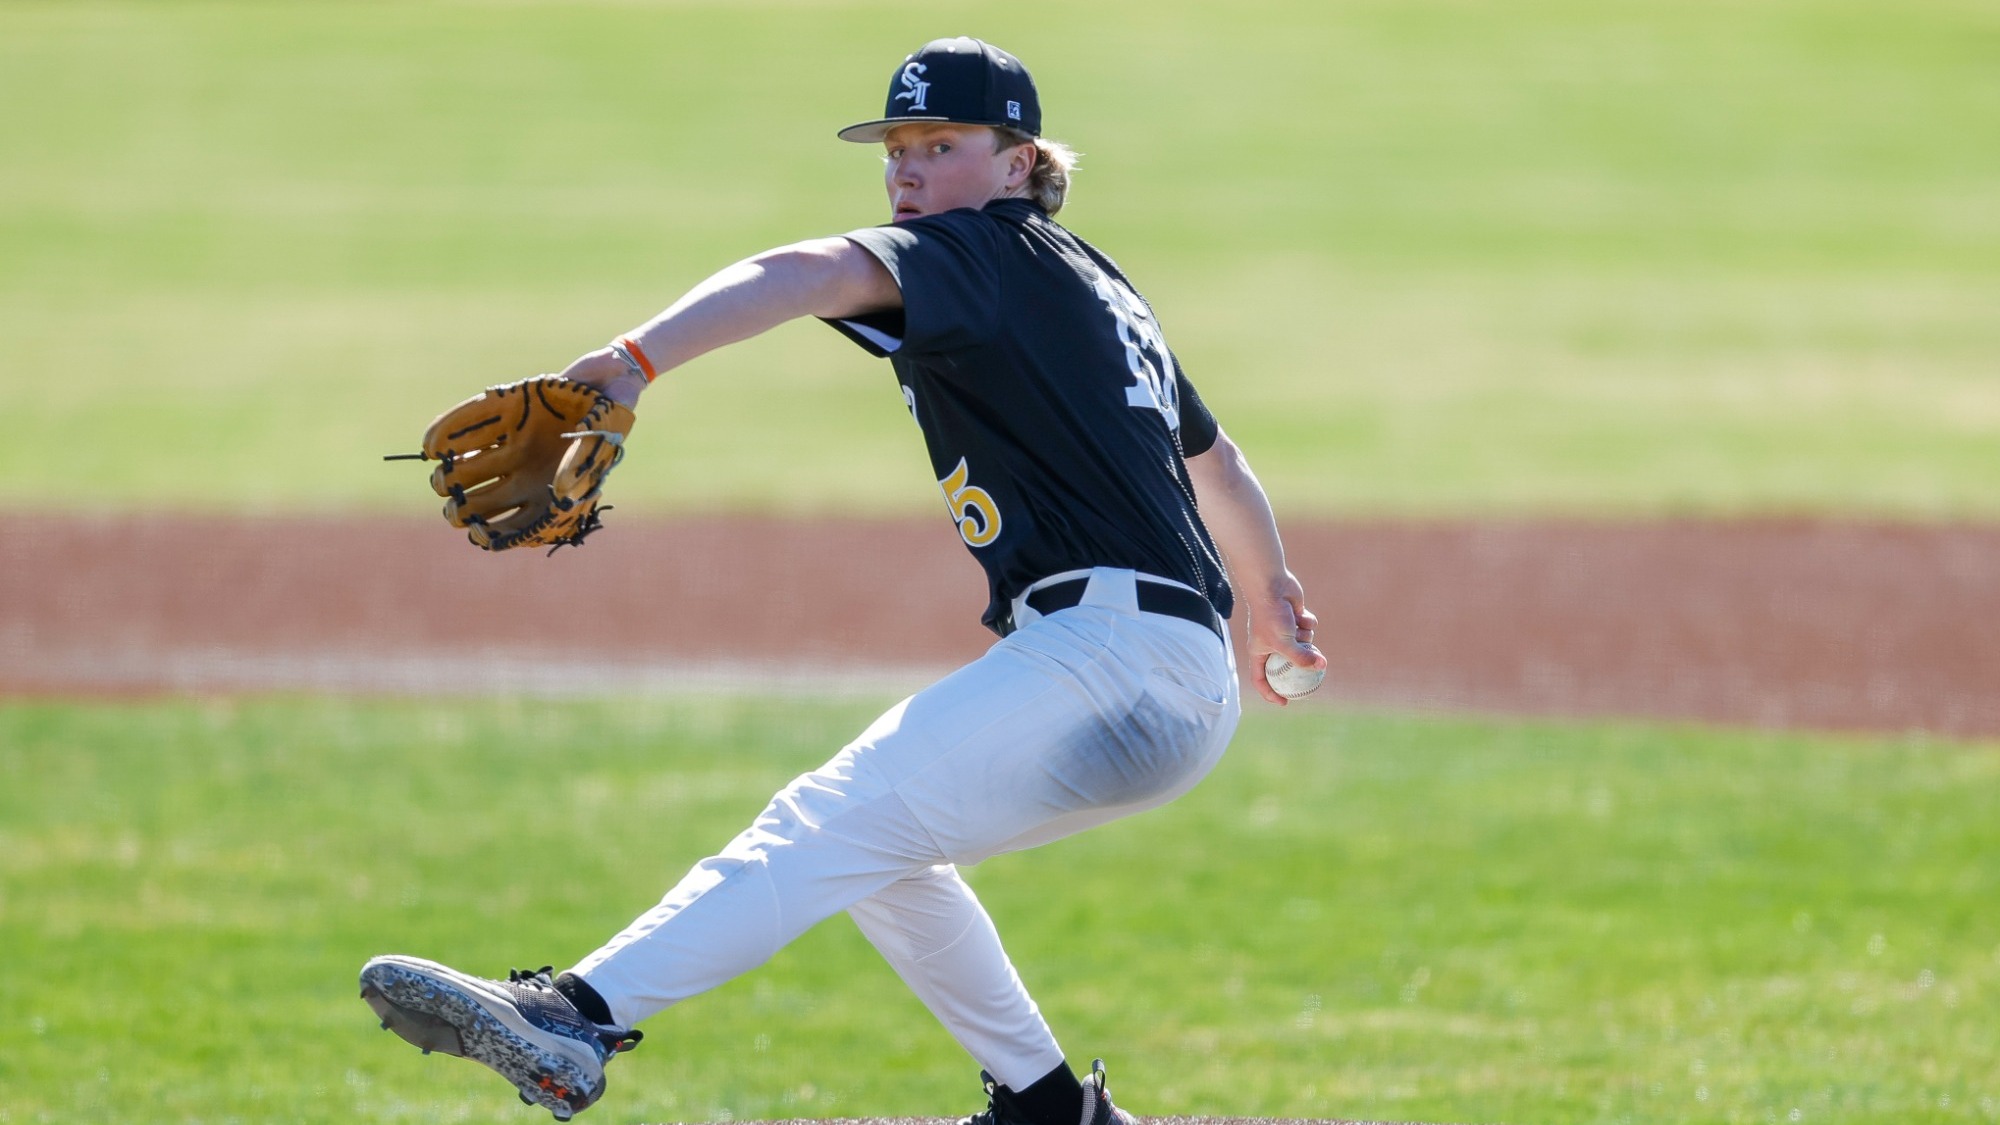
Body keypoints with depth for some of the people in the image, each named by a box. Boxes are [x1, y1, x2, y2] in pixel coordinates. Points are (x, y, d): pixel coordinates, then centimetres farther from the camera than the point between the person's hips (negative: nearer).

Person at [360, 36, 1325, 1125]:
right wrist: (1269, 603, 56)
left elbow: (820, 273, -24)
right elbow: (1215, 462, 39)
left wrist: (633, 361, -39)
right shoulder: (1092, 284, 25)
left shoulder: (982, 250, -4)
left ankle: (579, 1015, -40)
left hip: (1114, 650, -10)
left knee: (842, 820, -24)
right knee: (881, 847, 23)